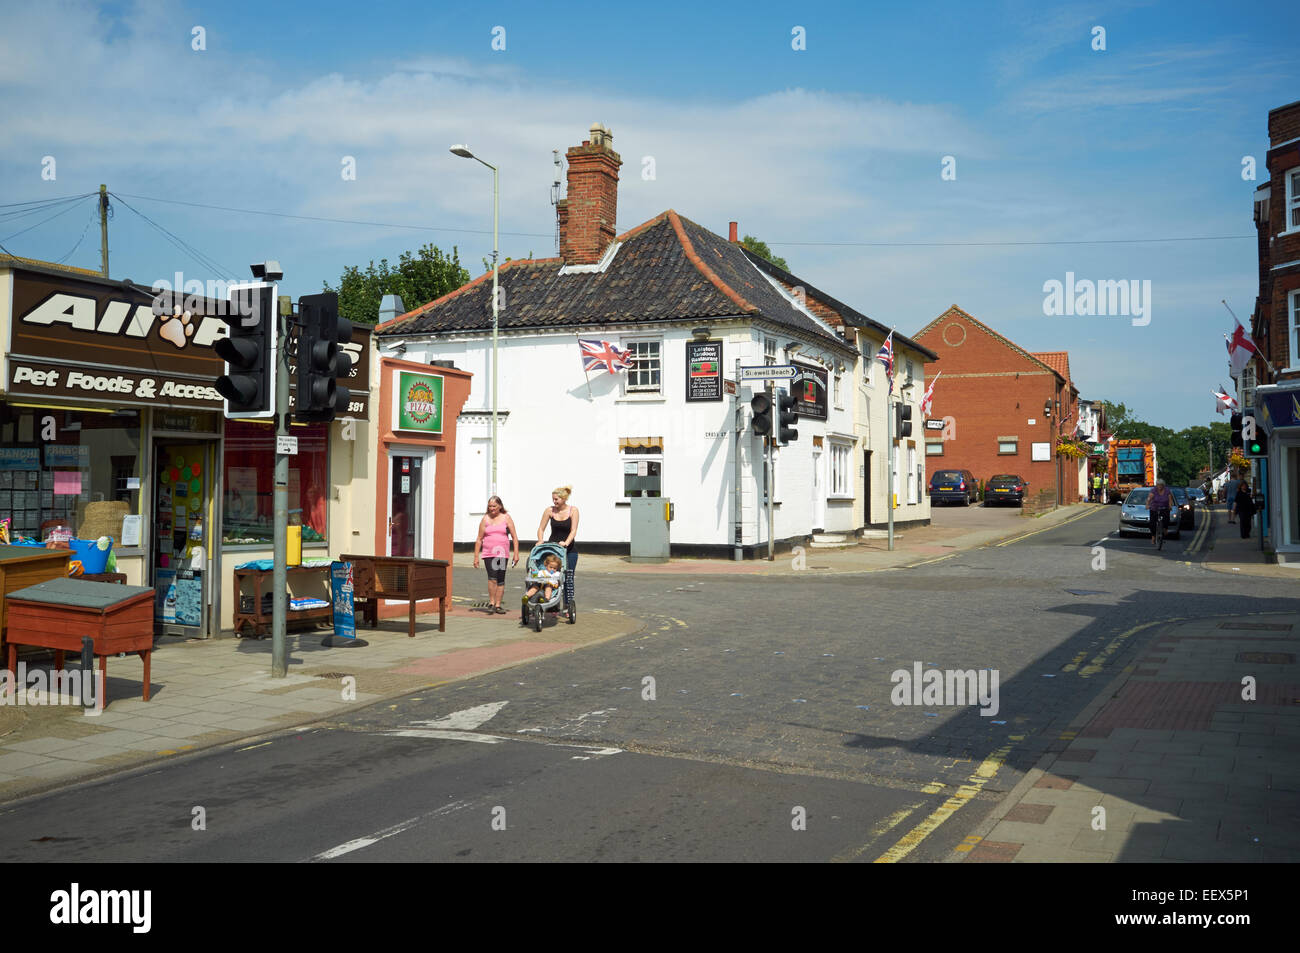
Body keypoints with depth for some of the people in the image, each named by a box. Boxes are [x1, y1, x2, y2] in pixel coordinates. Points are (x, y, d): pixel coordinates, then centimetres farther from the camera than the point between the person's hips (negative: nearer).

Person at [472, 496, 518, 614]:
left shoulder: (506, 518, 6)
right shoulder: (486, 519, 7)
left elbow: (514, 537, 7)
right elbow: (479, 539, 10)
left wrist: (516, 553, 0)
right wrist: (476, 557, 6)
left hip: (502, 553, 1)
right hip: (488, 553, -1)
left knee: (501, 580, 3)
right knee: (492, 578, -17)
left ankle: (497, 605, 11)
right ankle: (491, 603, -9)